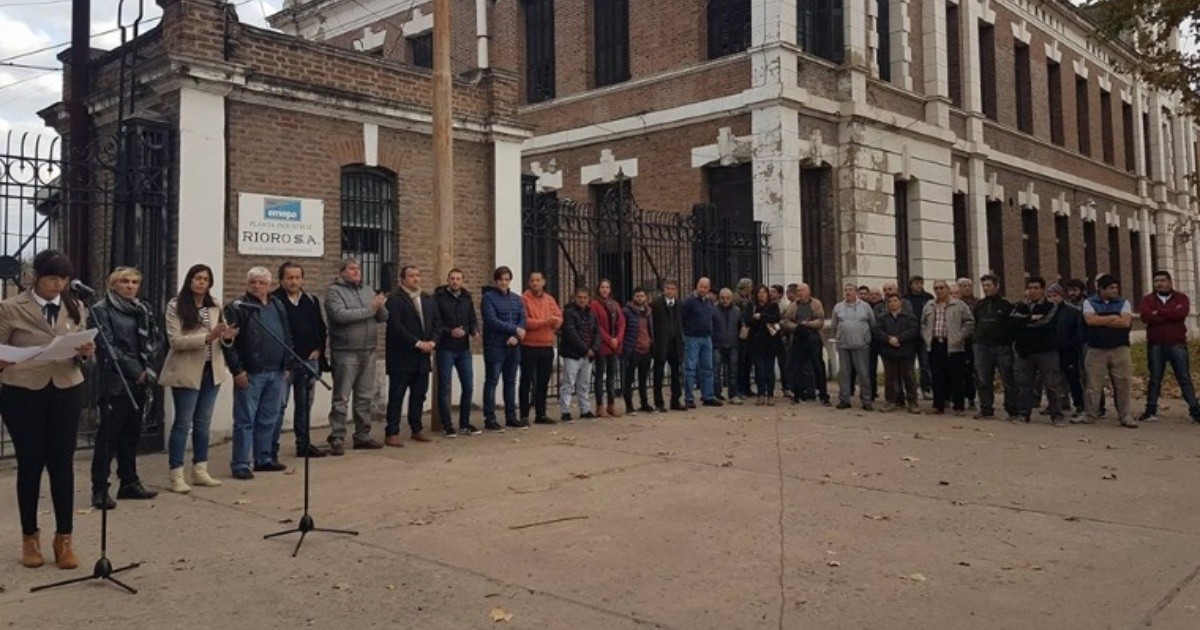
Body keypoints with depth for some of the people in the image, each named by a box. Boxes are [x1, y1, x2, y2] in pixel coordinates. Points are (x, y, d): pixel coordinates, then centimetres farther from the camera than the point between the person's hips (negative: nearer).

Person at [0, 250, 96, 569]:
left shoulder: (75, 308, 8)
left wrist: (86, 352, -10)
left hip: (66, 392, 2)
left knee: (62, 464, 3)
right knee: (30, 464, 5)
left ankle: (64, 539, 11)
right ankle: (30, 538, 20)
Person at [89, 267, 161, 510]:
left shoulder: (142, 310, 15)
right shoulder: (101, 311, -4)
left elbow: (154, 340, 11)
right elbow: (108, 348, -11)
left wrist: (148, 368, -5)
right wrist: (136, 371, -13)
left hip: (139, 382, 6)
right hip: (115, 382, -6)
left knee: (131, 434, 12)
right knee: (108, 435, -5)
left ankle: (129, 482, 21)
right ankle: (99, 490, -1)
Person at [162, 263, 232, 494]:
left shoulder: (215, 307, 10)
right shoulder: (176, 306, -6)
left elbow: (222, 341, 11)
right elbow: (175, 341, -16)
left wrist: (227, 337, -13)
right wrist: (207, 337, -26)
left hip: (211, 370, 5)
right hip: (187, 372, -5)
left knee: (203, 422, 11)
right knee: (183, 422, -2)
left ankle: (200, 471, 19)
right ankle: (175, 475, 4)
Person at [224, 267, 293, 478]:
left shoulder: (278, 307, 14)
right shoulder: (237, 308, -5)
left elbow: (287, 339, 18)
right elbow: (228, 341, -10)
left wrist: (287, 366, 11)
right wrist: (237, 370, -15)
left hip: (276, 373, 6)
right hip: (250, 374, -6)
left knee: (269, 419, 13)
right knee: (245, 420, -1)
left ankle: (263, 459, 24)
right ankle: (240, 464, 5)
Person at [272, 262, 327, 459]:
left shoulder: (312, 301, 11)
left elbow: (321, 329, 17)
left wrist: (318, 350, 6)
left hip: (309, 361, 6)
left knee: (305, 405, 13)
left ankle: (304, 444, 24)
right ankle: (271, 448, 0)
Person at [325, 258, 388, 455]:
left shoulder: (367, 291, 14)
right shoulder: (334, 291, -5)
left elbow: (383, 317, 11)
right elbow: (340, 315, -21)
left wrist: (380, 307, -12)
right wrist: (369, 310, -14)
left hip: (368, 352, 6)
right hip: (345, 353, -6)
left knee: (365, 397, 12)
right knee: (341, 398, -2)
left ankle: (363, 436, 22)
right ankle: (337, 440, 3)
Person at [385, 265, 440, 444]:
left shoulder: (428, 300, 15)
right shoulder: (395, 300, -8)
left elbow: (437, 324, 14)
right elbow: (396, 327, -17)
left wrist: (432, 342, -5)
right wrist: (418, 343, -18)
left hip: (423, 357, 7)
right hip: (401, 357, -6)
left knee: (419, 395, 12)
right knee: (396, 396, -1)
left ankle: (417, 429, 22)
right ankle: (391, 433, 3)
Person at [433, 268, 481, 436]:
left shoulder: (467, 298, 11)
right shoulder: (438, 297, -5)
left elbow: (472, 320, 13)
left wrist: (475, 331, -7)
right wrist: (450, 332, -21)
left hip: (464, 349, 5)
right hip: (445, 349, -5)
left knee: (468, 386, 7)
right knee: (444, 388, 2)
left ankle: (464, 424, 20)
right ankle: (447, 425, 11)